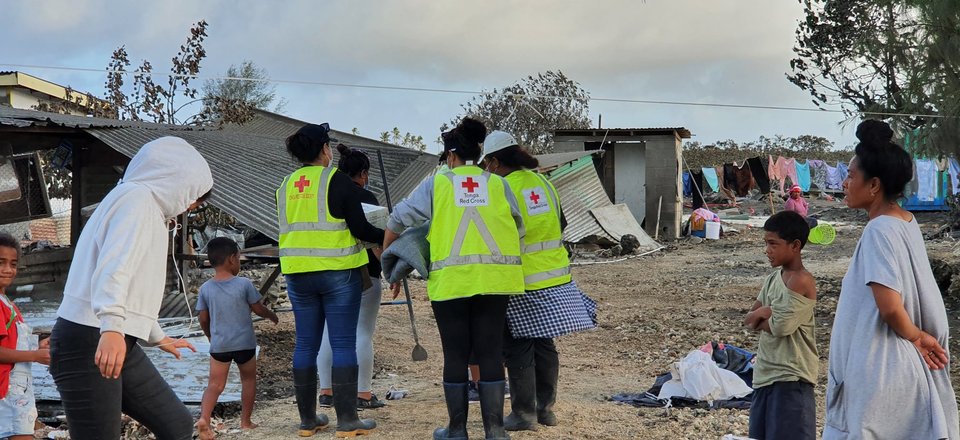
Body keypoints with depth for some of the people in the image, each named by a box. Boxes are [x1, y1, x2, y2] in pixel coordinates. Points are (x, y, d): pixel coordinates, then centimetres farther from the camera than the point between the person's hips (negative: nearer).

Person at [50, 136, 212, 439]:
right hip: (89, 341, -10)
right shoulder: (138, 196, -7)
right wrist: (111, 327, -39)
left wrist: (158, 338, 45)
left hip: (118, 342, 10)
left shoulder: (150, 207, 24)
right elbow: (113, 266, -25)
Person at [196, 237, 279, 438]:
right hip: (244, 343, -2)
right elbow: (258, 309, 0)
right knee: (248, 379, 16)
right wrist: (272, 316, 21)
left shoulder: (205, 289, -2)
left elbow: (203, 319, 4)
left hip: (219, 345, 2)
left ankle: (204, 417, -18)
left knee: (215, 384, 3)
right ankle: (245, 421, 19)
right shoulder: (244, 284, -10)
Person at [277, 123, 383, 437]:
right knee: (343, 344, -2)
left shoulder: (286, 186, 10)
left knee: (306, 344, 10)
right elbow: (359, 228, -9)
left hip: (297, 273, 5)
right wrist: (386, 237, 5)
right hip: (338, 271, -5)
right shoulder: (338, 181, -7)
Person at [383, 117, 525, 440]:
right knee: (491, 353, 8)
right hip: (494, 278, 1)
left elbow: (397, 221, 9)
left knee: (456, 356, 8)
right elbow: (518, 227, 11)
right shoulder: (498, 184, 9)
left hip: (451, 280, -1)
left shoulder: (437, 184, 6)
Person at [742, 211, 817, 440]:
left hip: (791, 378, -9)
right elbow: (749, 320, 10)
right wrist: (763, 312, -11)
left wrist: (759, 318, -1)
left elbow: (780, 326, -20)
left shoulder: (801, 281, -15)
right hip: (765, 374, 9)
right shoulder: (774, 278, 12)